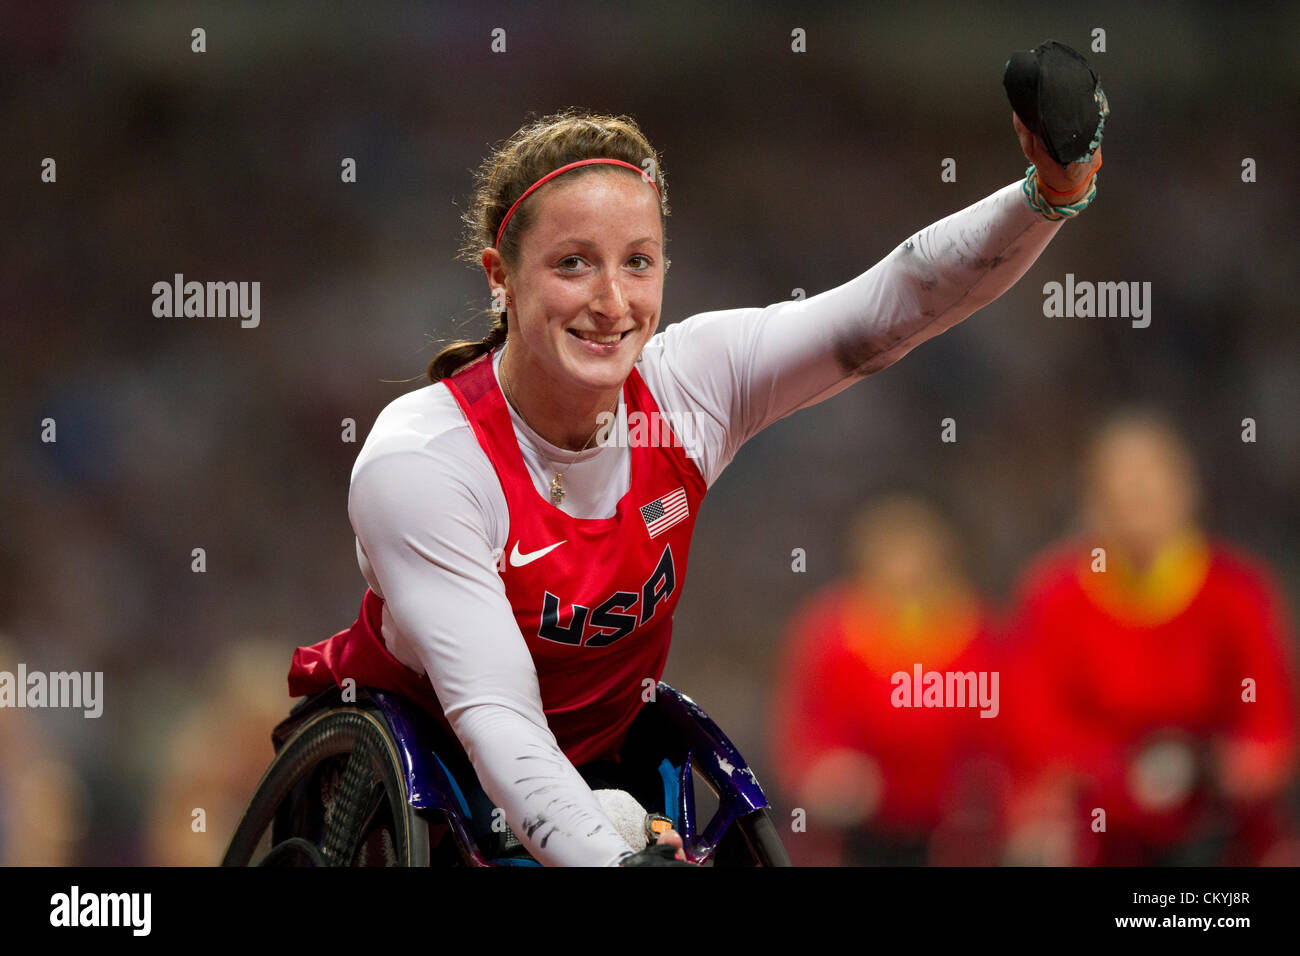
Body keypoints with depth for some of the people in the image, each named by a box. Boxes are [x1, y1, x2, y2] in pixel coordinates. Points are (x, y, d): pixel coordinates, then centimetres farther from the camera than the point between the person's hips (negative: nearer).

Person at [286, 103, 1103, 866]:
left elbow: (901, 304, -22)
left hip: (597, 764, 4)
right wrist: (613, 861, -49)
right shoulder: (417, 463, -27)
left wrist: (1055, 191, -41)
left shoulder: (685, 386, -15)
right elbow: (495, 717, -33)